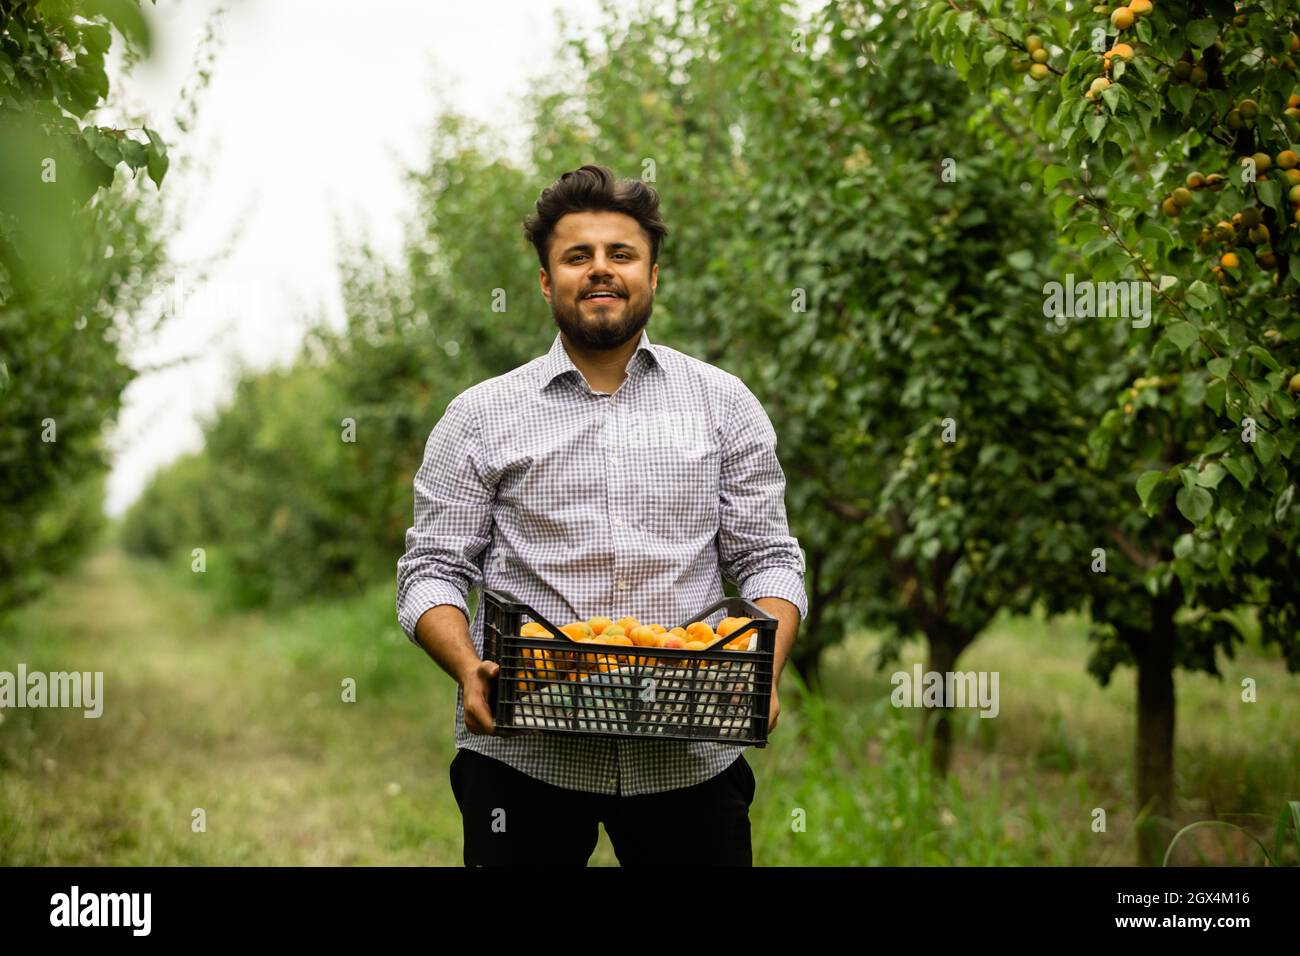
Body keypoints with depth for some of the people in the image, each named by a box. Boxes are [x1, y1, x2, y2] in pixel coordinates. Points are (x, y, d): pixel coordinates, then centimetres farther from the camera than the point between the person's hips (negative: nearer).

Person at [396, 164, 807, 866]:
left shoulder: (724, 404, 9)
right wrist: (470, 671, -16)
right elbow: (432, 570, 3)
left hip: (689, 755, 1)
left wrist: (763, 674, -11)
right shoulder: (480, 417, 6)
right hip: (524, 752, -1)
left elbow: (768, 559, 7)